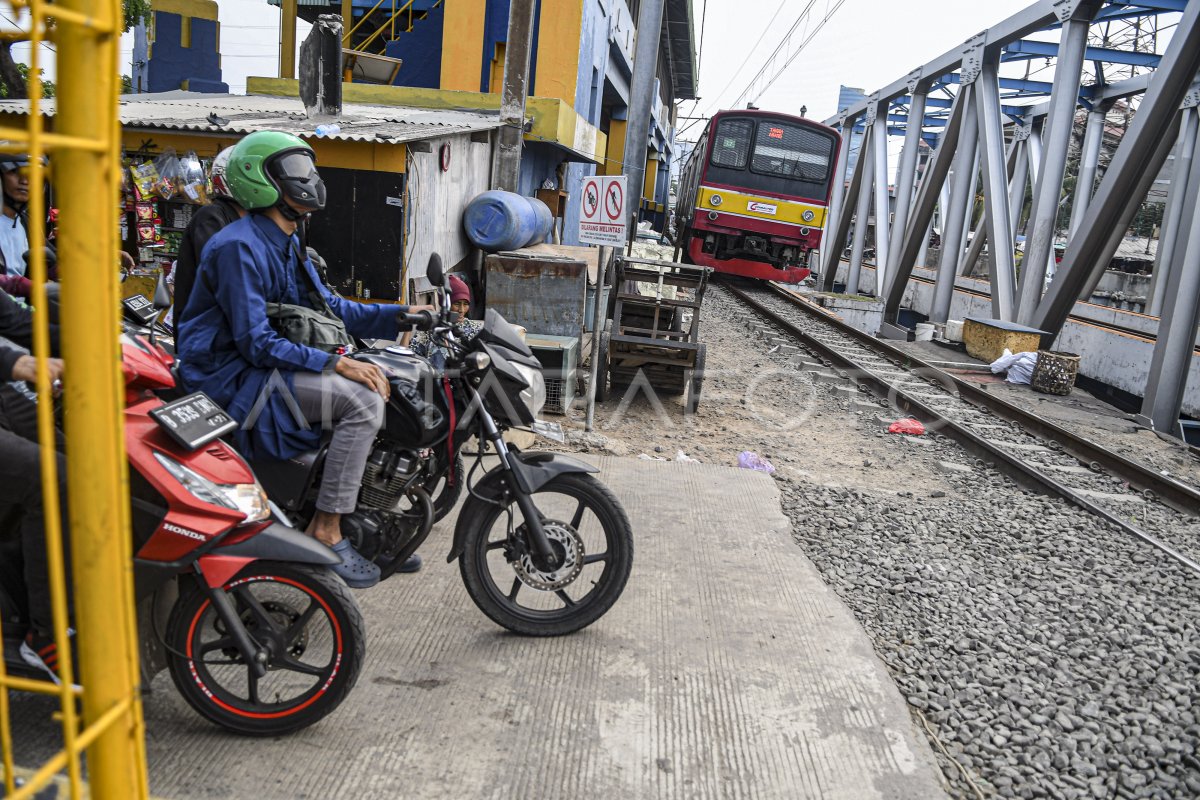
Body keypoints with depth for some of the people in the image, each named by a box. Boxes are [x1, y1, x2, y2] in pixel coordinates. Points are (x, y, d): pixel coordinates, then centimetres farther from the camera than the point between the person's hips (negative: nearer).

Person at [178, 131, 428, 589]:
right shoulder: (239, 247, -17)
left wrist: (399, 316, 5)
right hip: (232, 378, -10)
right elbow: (255, 342, -23)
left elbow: (329, 307, 16)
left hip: (267, 367, 10)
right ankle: (325, 531, -18)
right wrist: (334, 363, -28)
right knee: (362, 401, -25)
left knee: (377, 382, 6)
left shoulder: (285, 245, 14)